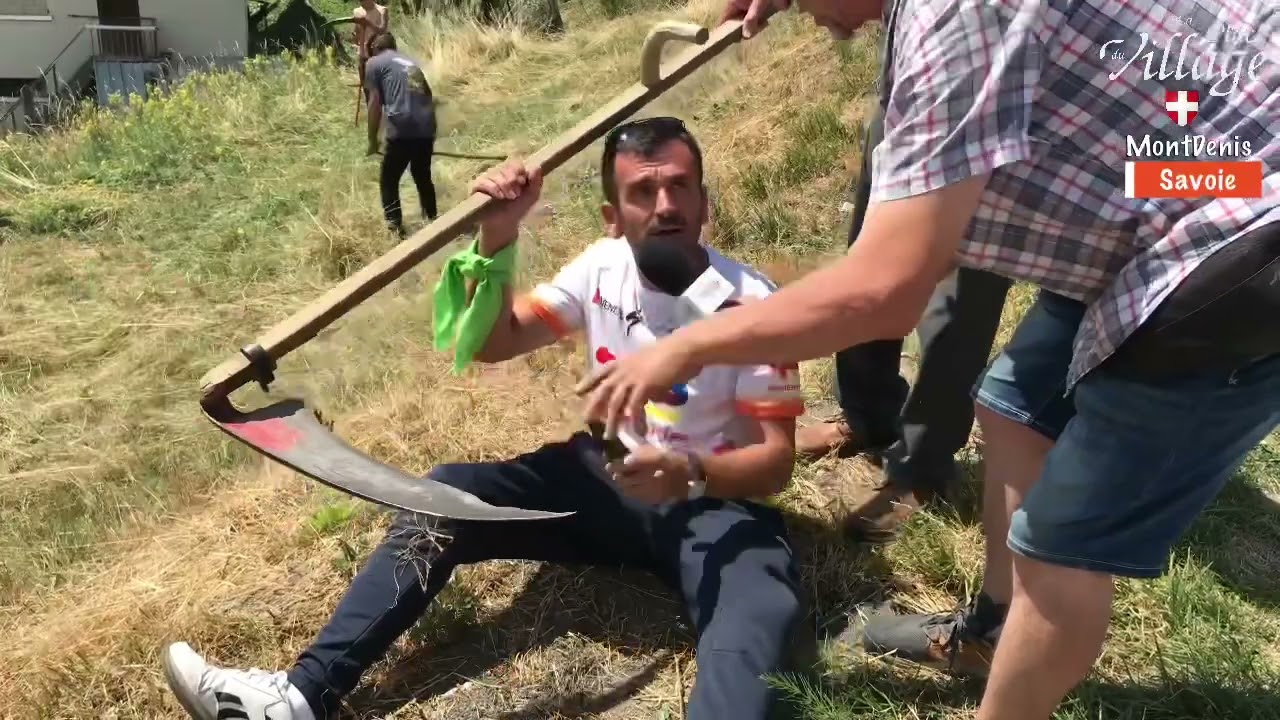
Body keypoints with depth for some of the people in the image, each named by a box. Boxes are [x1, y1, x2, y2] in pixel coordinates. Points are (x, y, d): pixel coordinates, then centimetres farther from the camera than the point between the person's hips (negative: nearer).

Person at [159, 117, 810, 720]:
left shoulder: (749, 303, -15)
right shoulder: (602, 267, 0)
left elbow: (776, 461, -16)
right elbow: (493, 344, 1)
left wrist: (689, 472, -36)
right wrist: (497, 240, -15)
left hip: (712, 501, -4)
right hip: (604, 479, 5)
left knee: (761, 607, -37)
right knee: (446, 493, -13)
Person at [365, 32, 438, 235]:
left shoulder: (374, 63, 10)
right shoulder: (410, 63, 28)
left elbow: (375, 103, 2)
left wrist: (372, 139, 8)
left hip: (402, 129, -5)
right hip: (427, 127, 6)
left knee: (388, 181, 9)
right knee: (423, 176, 23)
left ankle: (395, 227, 6)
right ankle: (432, 220, 31)